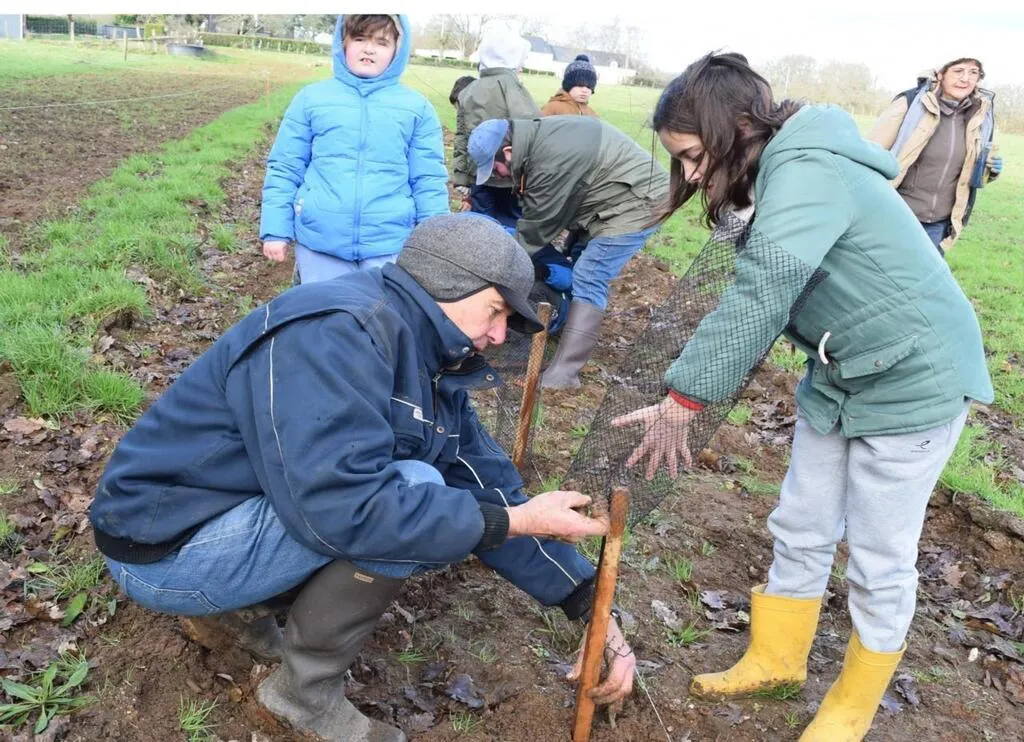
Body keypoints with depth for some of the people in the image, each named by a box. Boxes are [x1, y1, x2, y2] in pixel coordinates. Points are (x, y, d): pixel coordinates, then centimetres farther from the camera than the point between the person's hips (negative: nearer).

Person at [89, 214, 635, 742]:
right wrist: (517, 520, -26)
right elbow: (342, 508, -36)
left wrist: (592, 609, 0)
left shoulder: (435, 367, 3)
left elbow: (490, 490, 4)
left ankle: (232, 602, 13)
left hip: (242, 515, 9)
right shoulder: (339, 332, -26)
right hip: (167, 548, -9)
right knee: (415, 493, -24)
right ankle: (305, 689, -3)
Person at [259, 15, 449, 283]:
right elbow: (284, 169, 6)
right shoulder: (311, 98, 4)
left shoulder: (417, 107, 3)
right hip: (318, 239, 1)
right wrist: (276, 230, 1)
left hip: (389, 245, 0)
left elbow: (429, 181, 4)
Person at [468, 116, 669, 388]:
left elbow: (537, 225, -17)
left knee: (588, 279, -14)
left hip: (636, 202, -11)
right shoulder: (537, 137, 3)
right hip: (616, 199, 11)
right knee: (579, 266, 18)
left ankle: (562, 373, -15)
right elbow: (539, 212, 10)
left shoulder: (550, 162, -28)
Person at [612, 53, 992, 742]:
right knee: (801, 530, 16)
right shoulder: (778, 176, 2)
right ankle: (776, 658, 36)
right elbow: (769, 295, -1)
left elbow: (761, 295, -36)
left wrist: (682, 400, -34)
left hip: (914, 381, -8)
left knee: (880, 561, 7)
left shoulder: (806, 170, -26)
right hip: (840, 375, 9)